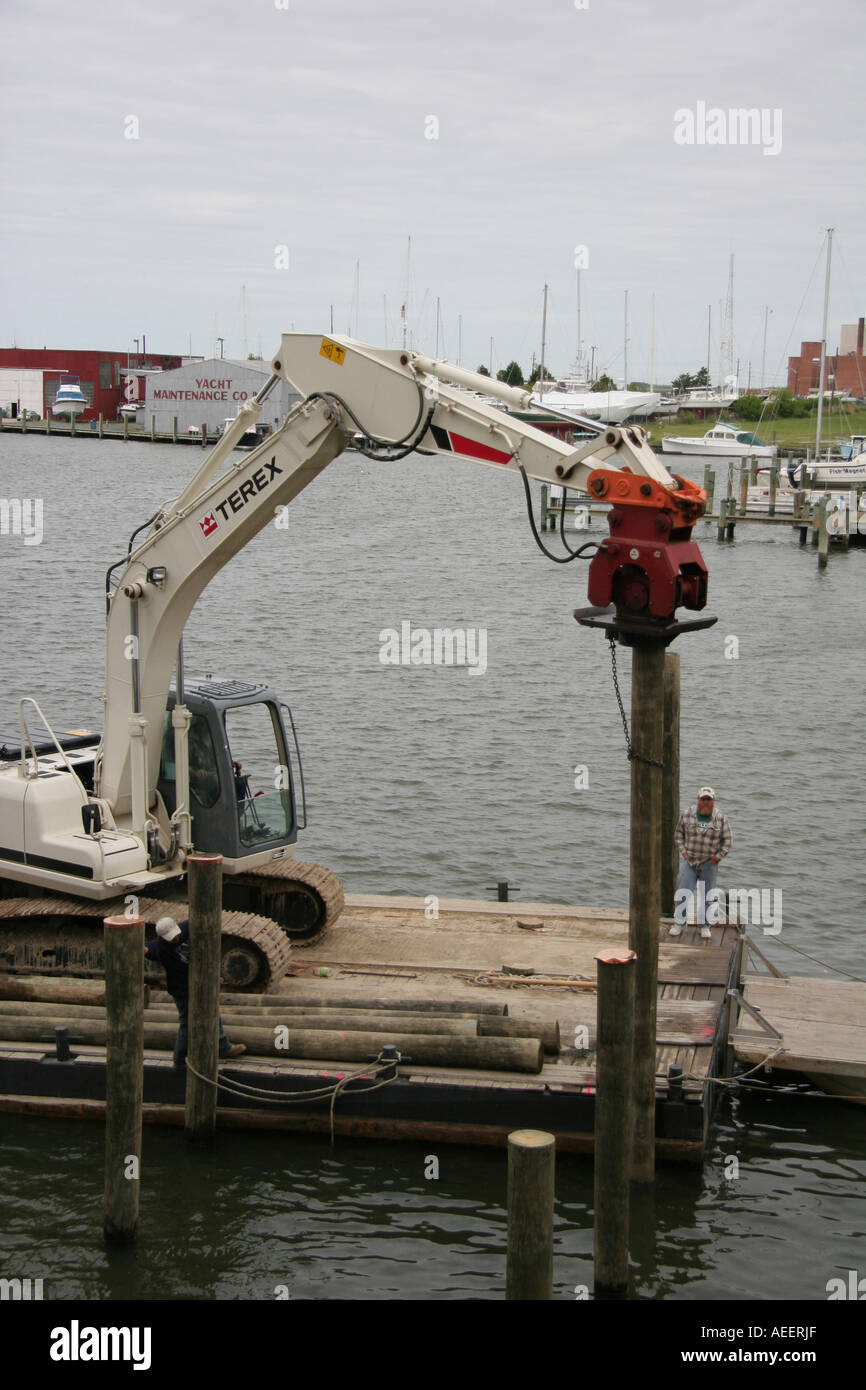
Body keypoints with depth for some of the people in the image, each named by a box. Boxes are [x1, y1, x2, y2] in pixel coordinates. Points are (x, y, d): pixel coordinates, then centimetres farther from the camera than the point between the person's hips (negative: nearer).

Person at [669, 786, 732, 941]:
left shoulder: (721, 818, -2)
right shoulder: (687, 815, 0)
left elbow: (728, 840, 4)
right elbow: (678, 833, 11)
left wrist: (719, 856, -4)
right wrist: (683, 851, 1)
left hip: (709, 864, 0)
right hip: (689, 860, 0)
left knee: (706, 896, 5)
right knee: (683, 893, -5)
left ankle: (705, 926, 17)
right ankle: (678, 924, 7)